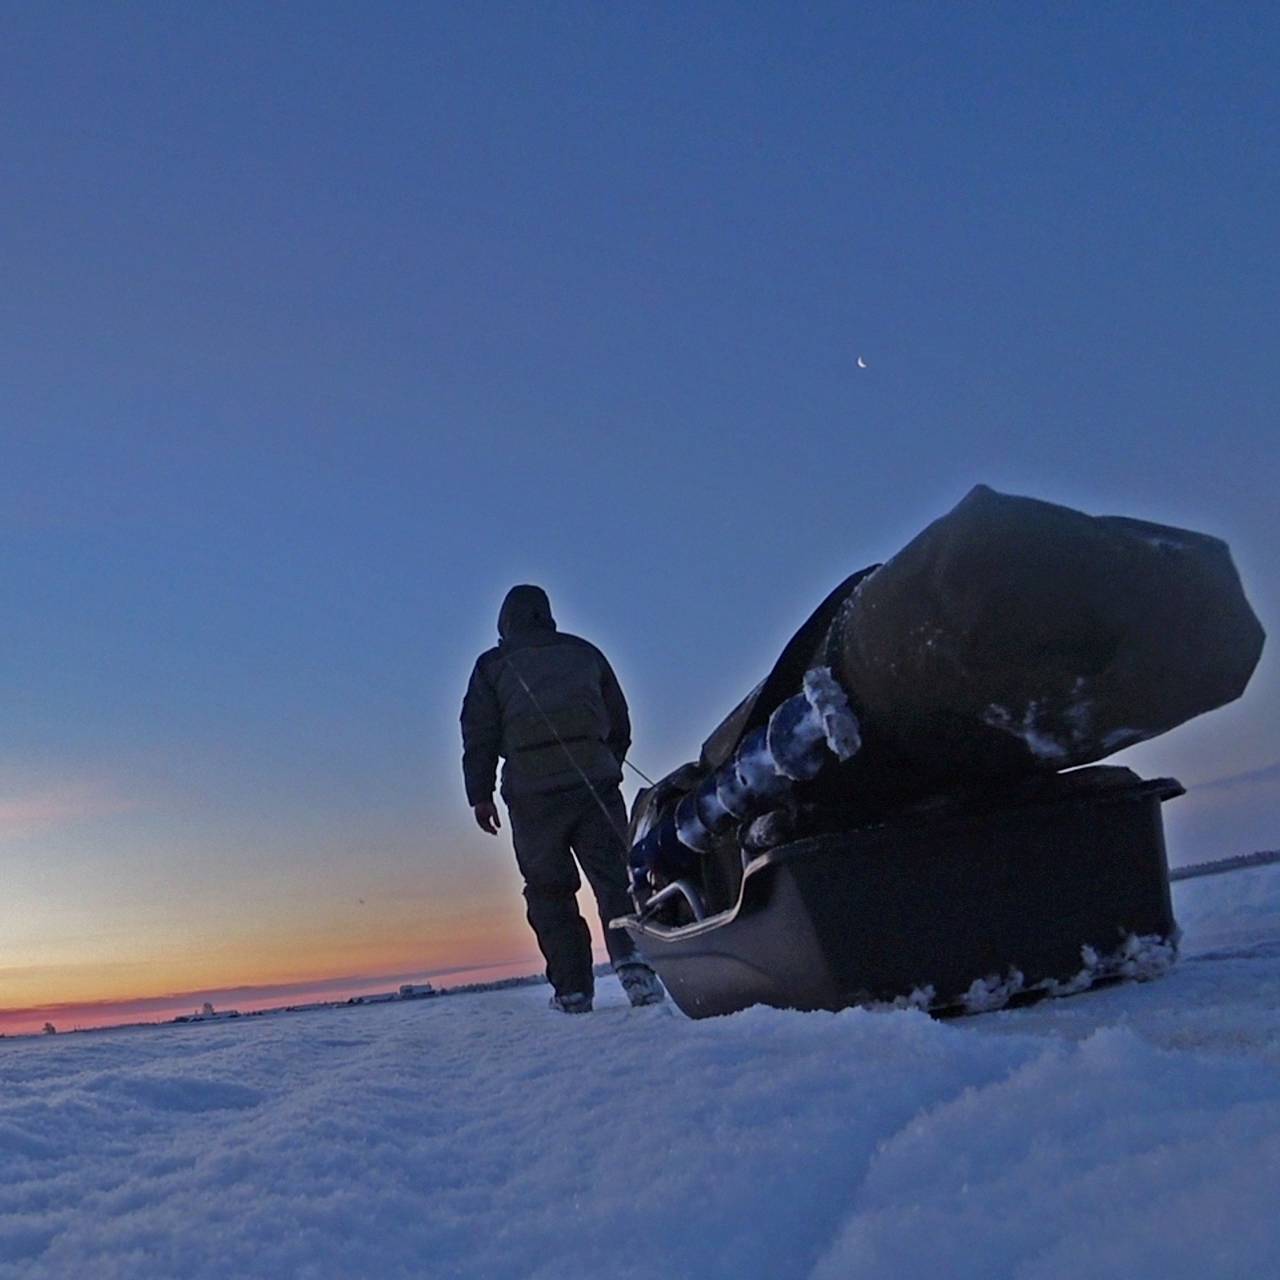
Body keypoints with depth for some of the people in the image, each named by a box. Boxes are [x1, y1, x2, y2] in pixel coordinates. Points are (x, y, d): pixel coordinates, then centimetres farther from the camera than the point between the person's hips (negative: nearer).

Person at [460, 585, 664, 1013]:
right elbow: (620, 723, 19)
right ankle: (631, 959, -21)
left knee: (549, 890, 5)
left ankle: (572, 988, 2)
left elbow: (479, 735, 3)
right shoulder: (585, 652, 16)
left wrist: (480, 795, 5)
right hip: (595, 781, 1)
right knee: (614, 874, 0)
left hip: (531, 792, -1)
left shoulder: (492, 665, 10)